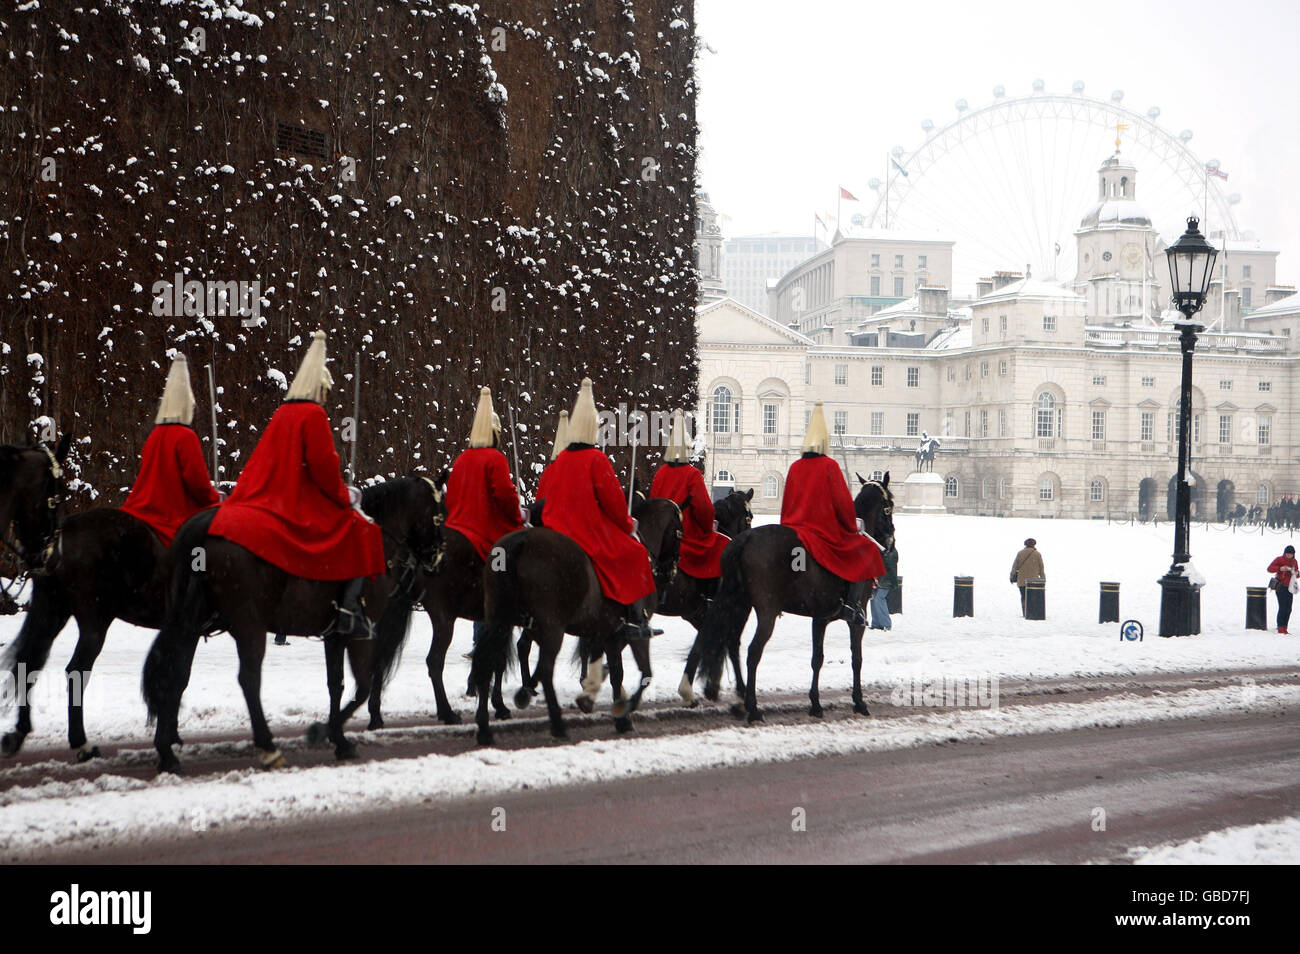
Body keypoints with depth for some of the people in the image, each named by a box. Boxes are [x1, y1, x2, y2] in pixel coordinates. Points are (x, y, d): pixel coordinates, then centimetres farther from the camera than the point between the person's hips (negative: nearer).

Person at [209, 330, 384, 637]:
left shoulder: (281, 414, 14)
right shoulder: (314, 415, -10)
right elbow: (323, 466, -16)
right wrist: (344, 496, -2)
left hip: (274, 499, 8)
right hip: (305, 506, -8)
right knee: (361, 531, -4)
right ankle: (349, 608, -18)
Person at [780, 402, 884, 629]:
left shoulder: (795, 467, 8)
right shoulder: (829, 466, -7)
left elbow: (787, 502, 12)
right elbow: (842, 502, -8)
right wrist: (853, 527, 5)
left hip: (795, 529, 5)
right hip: (827, 531, -5)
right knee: (866, 550, 8)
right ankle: (851, 604, -6)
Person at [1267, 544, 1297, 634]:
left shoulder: (1294, 561, 13)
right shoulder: (1279, 559, -4)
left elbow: (1296, 572, 24)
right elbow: (1270, 568, -10)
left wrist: (1295, 574, 0)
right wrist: (1280, 568, -25)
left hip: (1289, 587, 6)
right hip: (1280, 587, -6)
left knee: (1288, 609, 5)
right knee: (1282, 607, -11)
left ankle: (1284, 628, 13)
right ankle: (1281, 628, -7)